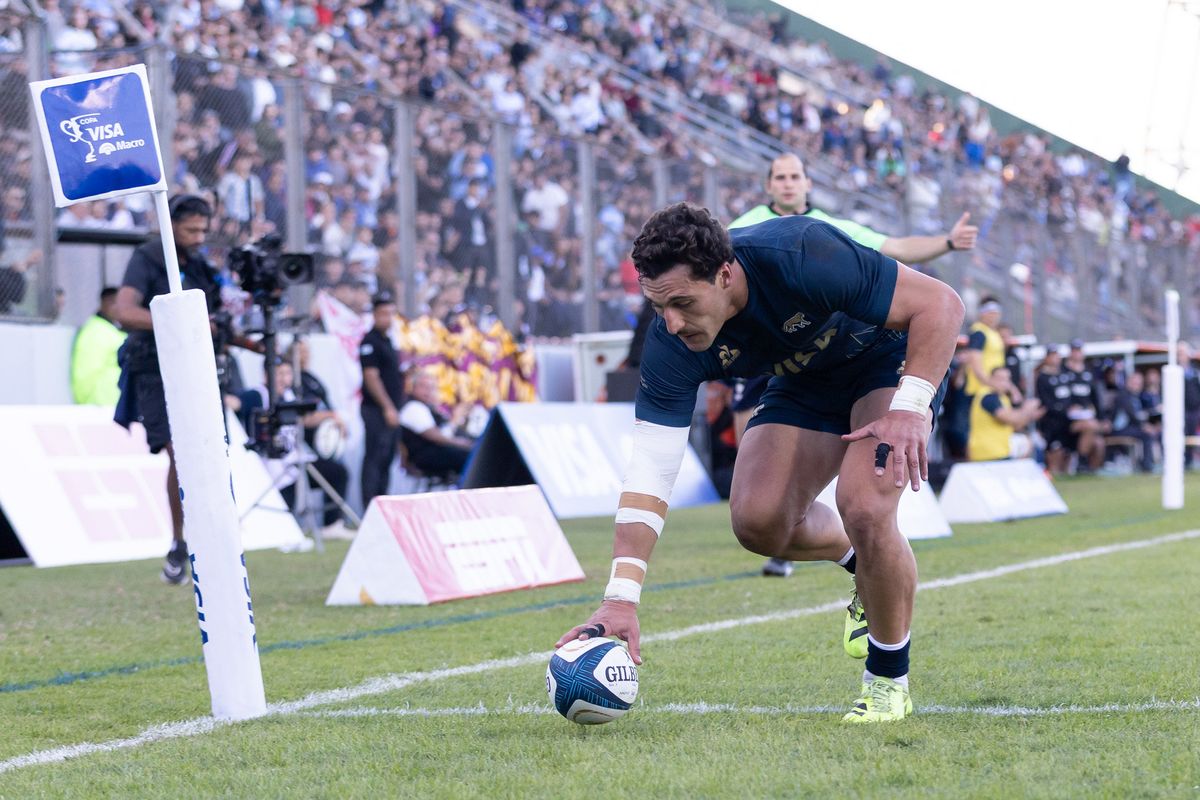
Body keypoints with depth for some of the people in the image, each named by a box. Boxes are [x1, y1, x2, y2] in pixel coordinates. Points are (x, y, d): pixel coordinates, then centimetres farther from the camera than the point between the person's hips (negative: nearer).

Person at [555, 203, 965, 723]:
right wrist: (621, 597, -34)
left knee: (864, 506, -26)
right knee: (758, 520, -14)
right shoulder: (671, 347, -25)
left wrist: (909, 407, -41)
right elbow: (651, 469, -25)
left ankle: (890, 683, -4)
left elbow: (940, 302, -30)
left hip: (890, 362, -5)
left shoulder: (801, 257, -39)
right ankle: (864, 565, 21)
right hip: (805, 383, 5)